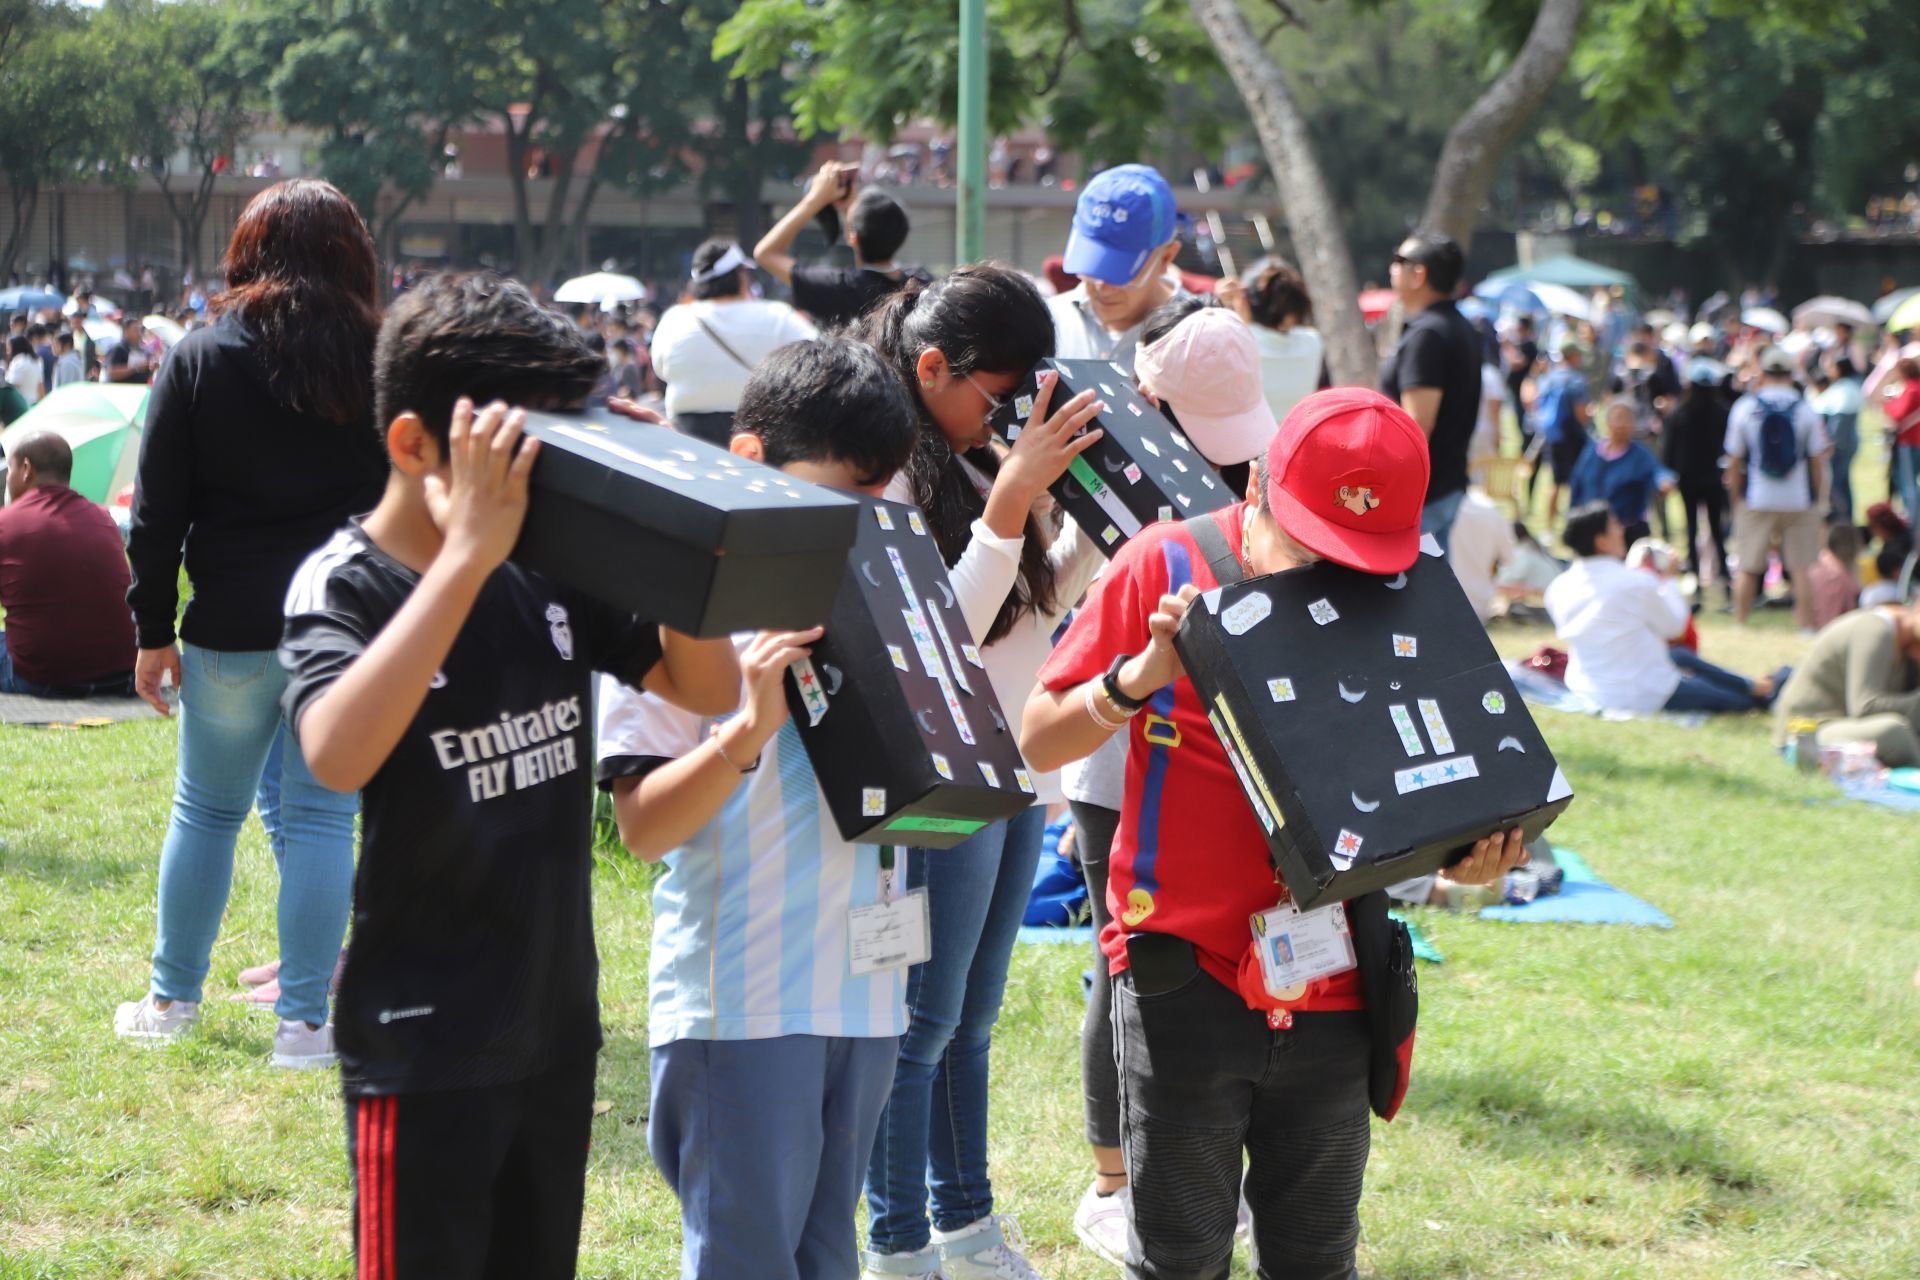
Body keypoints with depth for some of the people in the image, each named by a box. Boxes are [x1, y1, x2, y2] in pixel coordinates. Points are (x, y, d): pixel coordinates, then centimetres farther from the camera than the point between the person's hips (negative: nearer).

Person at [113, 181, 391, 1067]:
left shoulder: (199, 360, -1)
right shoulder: (382, 363, 0)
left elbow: (158, 512, -1)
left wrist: (153, 629, 4)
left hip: (233, 627, 0)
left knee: (207, 810, 13)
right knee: (319, 816, 3)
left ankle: (172, 998, 23)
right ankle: (303, 1020, 3)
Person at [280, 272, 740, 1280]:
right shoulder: (344, 585, -15)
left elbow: (707, 688, 3)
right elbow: (338, 756, -35)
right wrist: (471, 550, -36)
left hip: (556, 1024, 6)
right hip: (427, 1047, -6)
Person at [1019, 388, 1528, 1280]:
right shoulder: (1167, 566, -6)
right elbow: (1036, 741, -3)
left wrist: (1461, 852, -10)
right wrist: (1142, 676, -20)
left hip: (1328, 993, 2)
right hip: (1187, 977, -2)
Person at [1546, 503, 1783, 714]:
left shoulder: (1558, 588, -5)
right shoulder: (1636, 583, -24)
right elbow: (1674, 626, -9)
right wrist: (1667, 580, 6)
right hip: (1644, 695, -8)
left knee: (1682, 656, 29)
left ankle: (1752, 687, 44)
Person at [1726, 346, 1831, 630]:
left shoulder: (1744, 407, -4)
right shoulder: (1804, 409, -4)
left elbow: (1734, 461, 0)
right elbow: (1817, 460, 0)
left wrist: (1736, 497, 11)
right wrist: (1819, 497, 11)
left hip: (1757, 500, 0)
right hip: (1799, 500, 0)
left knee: (1748, 567, 9)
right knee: (1803, 569, 3)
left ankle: (1739, 624, 13)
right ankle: (1807, 625, 3)